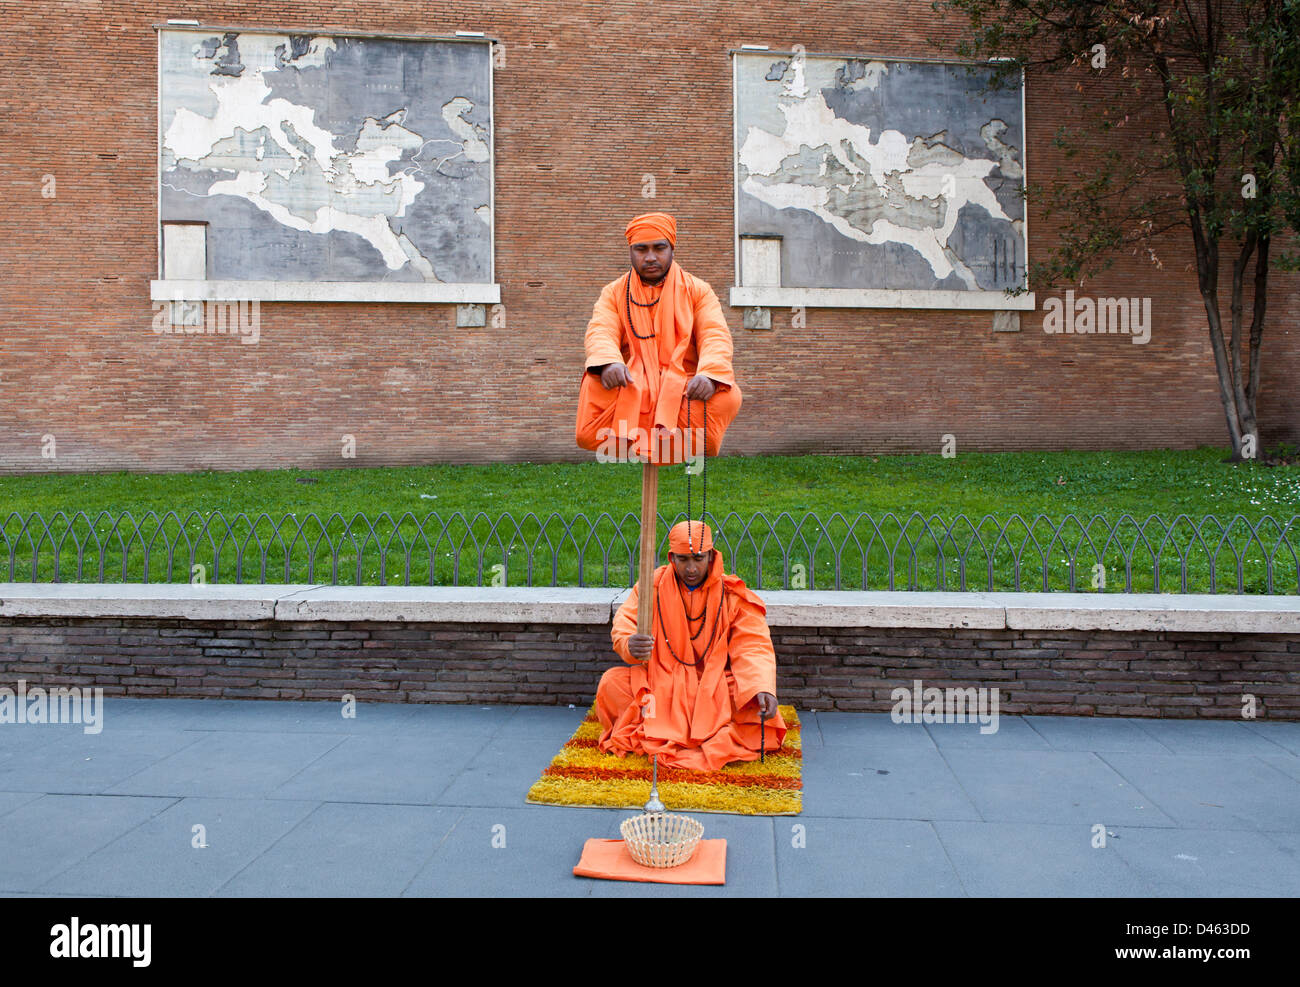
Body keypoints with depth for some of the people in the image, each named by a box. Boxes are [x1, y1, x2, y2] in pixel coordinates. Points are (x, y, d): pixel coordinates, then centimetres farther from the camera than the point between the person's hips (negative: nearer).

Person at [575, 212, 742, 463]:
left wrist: (710, 374, -24)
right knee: (595, 384, -33)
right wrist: (608, 361, -28)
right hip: (631, 386, 0)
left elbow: (715, 336, -1)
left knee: (727, 396, -31)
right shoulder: (614, 292, 16)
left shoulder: (697, 290, 13)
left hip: (683, 386, 1)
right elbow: (600, 332, -2)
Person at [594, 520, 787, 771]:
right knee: (611, 683, -24)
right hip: (661, 682, 1)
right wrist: (630, 645, -33)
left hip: (714, 686, 0)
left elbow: (753, 646, -8)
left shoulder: (732, 593, -2)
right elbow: (624, 626, -6)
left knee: (757, 702, -29)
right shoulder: (653, 586, -1)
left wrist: (763, 688, -28)